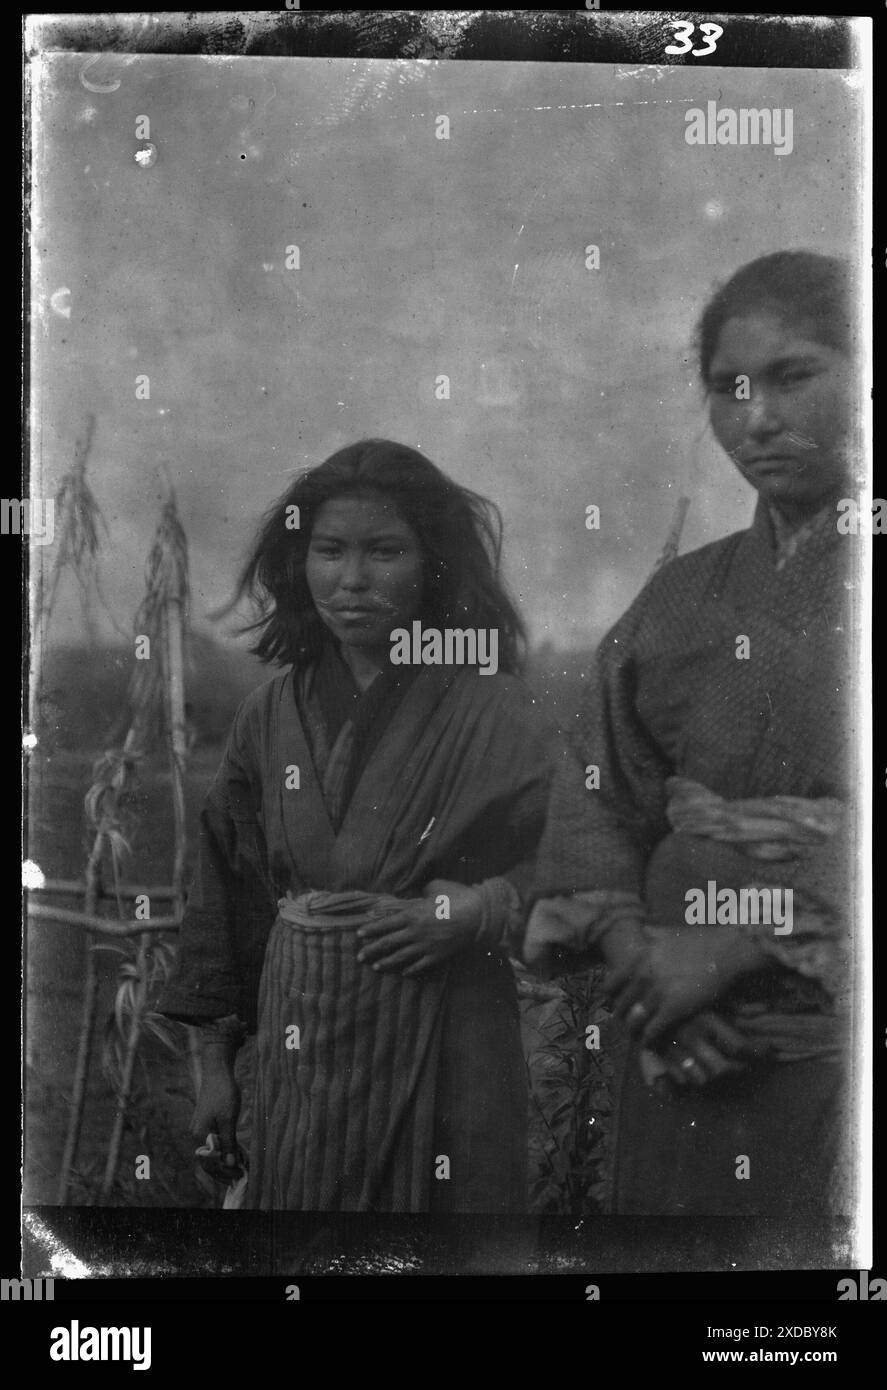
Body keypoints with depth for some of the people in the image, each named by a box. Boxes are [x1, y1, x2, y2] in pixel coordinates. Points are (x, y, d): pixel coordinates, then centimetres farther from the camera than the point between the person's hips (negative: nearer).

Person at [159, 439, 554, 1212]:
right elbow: (228, 895, 8)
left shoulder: (496, 712, -8)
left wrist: (461, 917, -23)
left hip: (443, 1051, -3)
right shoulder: (271, 714, 4)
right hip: (295, 1052, 3)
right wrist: (215, 1063, 8)